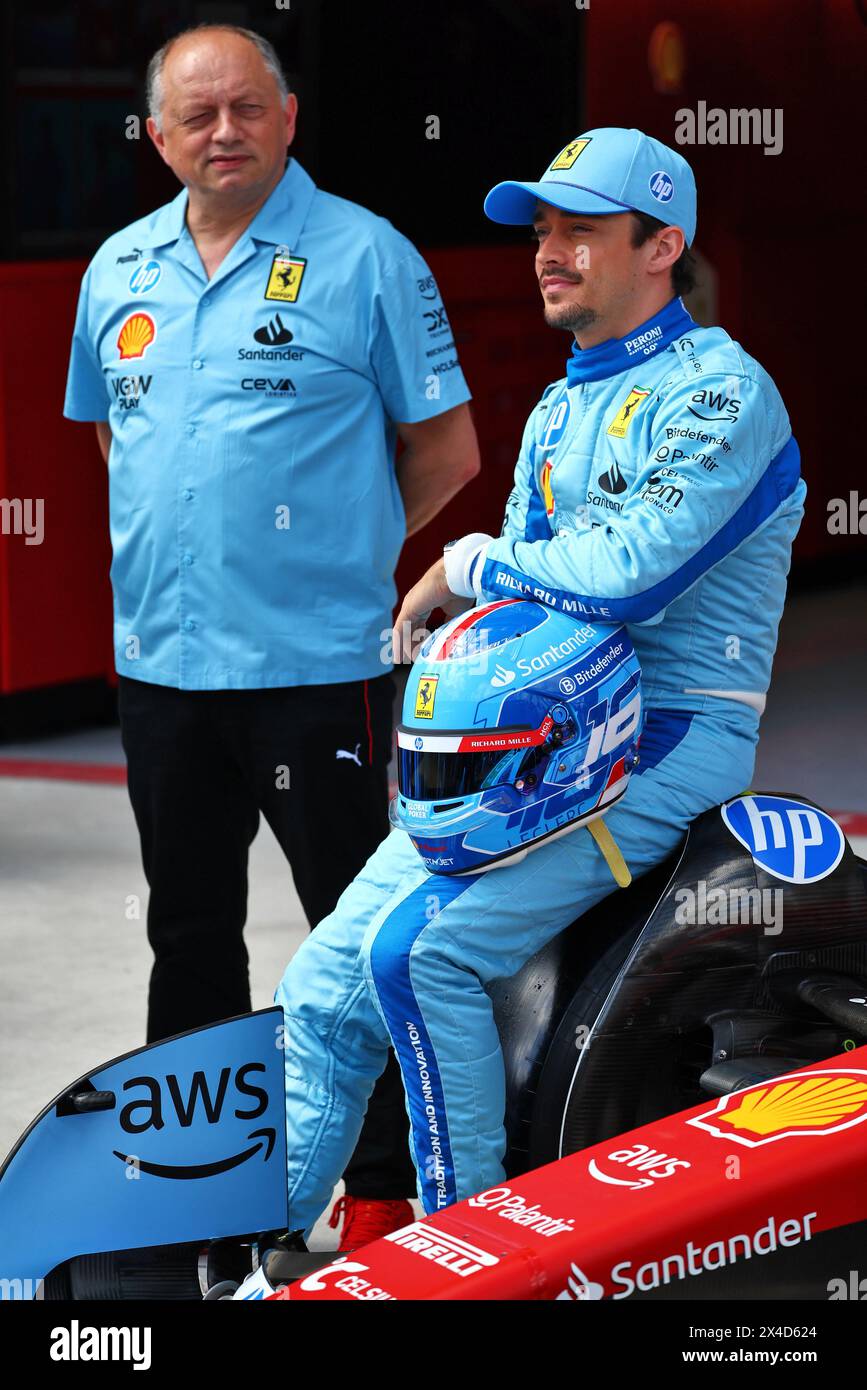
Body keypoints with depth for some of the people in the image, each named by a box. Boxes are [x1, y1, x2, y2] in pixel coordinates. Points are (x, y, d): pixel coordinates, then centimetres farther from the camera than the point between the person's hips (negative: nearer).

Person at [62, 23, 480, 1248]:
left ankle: (386, 1179, 9)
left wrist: (337, 544, 2)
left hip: (316, 659, -5)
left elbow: (447, 451, -2)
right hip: (160, 656, 6)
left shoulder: (366, 256, -5)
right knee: (189, 927, 16)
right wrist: (161, 548, 13)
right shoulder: (120, 269, 11)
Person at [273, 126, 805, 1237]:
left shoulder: (719, 391, -10)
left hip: (668, 741, -8)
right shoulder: (558, 414, 20)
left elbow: (631, 571, -23)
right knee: (326, 981, -1)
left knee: (420, 950, -24)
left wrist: (468, 564, -7)